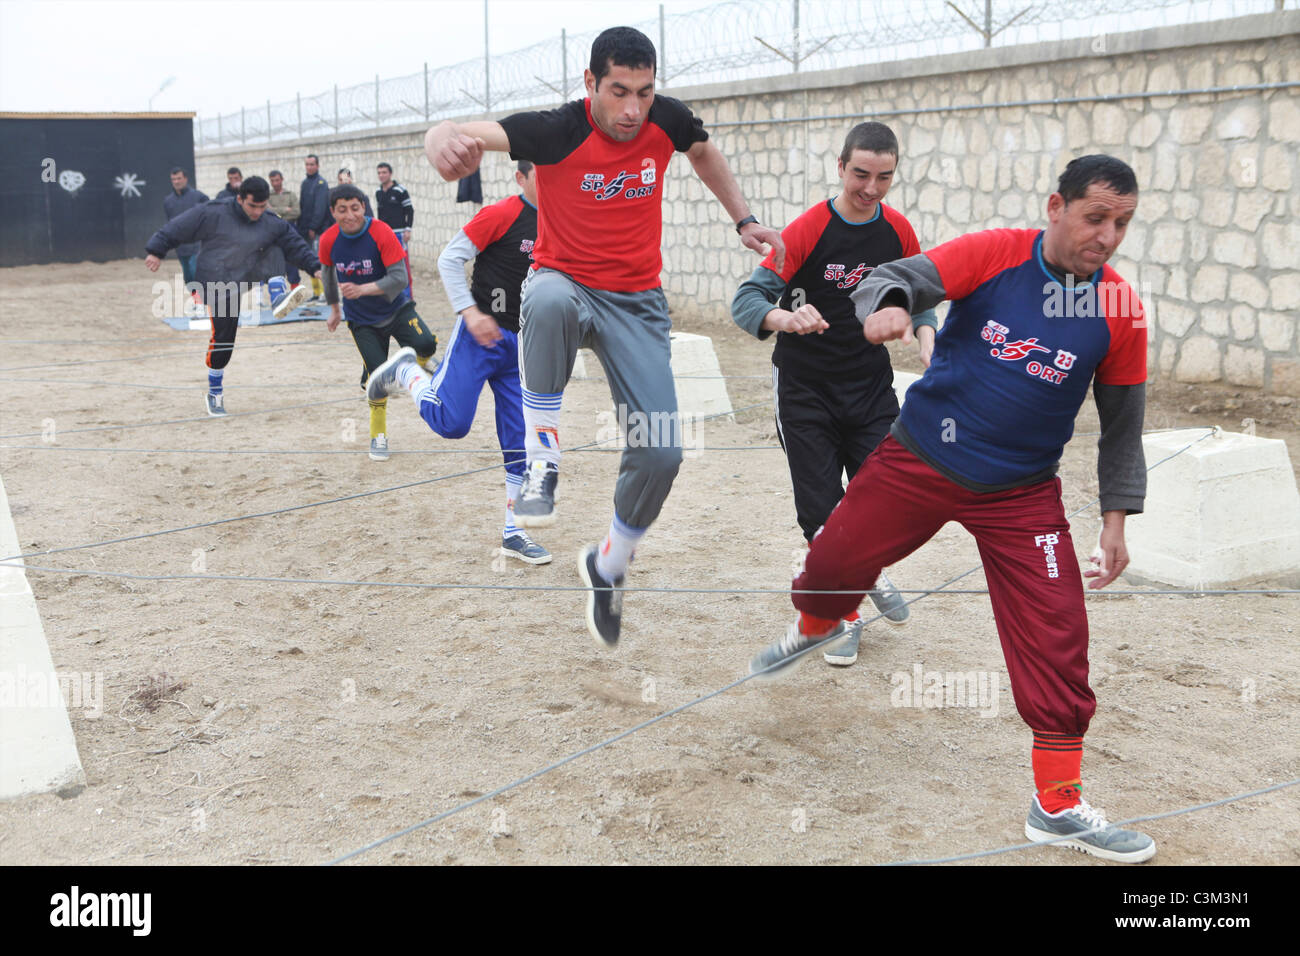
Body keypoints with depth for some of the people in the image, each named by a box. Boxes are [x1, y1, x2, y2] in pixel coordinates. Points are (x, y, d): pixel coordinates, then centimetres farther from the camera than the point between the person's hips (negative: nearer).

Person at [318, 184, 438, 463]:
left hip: (396, 309, -1)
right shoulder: (328, 240, -8)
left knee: (426, 344, -28)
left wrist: (363, 289, -37)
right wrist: (335, 309, 24)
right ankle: (378, 436, 13)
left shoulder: (381, 233, -19)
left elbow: (399, 278, -25)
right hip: (361, 320, 2)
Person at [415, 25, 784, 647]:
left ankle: (606, 569, 20)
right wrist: (445, 140, -57)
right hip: (566, 285, -3)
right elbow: (473, 133, -34)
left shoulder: (666, 120, -7)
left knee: (661, 452, -8)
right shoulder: (556, 130, -19)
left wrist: (744, 220, 14)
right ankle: (542, 463, -29)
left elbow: (704, 152, 18)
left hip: (637, 303, 3)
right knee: (548, 299, -43)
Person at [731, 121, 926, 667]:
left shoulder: (897, 231, -2)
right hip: (805, 391, -3)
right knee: (822, 512, 0)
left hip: (872, 385, 3)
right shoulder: (807, 231, -17)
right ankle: (844, 615, 22)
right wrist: (785, 318, -45)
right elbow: (746, 300, -23)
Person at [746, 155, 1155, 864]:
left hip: (1022, 493, 1)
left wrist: (1115, 518, 0)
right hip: (919, 460, 0)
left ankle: (1058, 805, 10)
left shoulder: (1120, 309, -7)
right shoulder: (994, 254, -13)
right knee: (834, 562, 11)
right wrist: (887, 305, -45)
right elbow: (895, 276, -22)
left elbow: (1121, 424, 3)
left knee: (1056, 638, -7)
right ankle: (814, 627, 51)